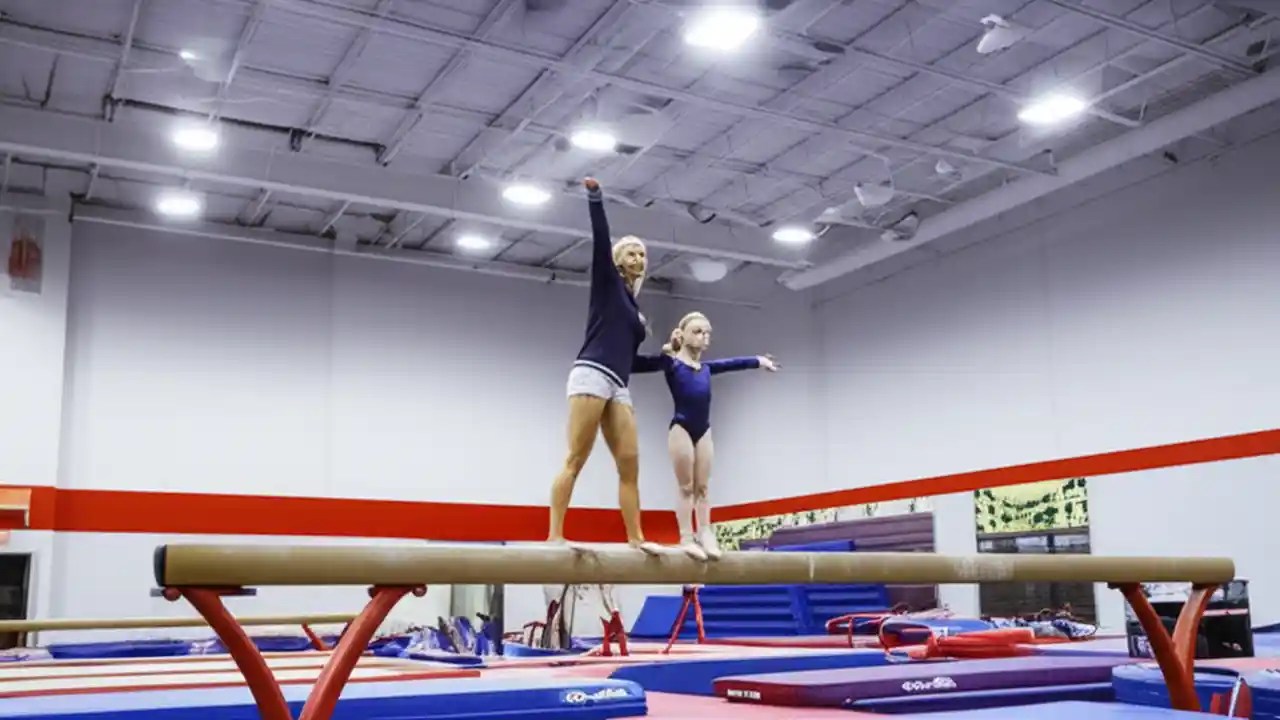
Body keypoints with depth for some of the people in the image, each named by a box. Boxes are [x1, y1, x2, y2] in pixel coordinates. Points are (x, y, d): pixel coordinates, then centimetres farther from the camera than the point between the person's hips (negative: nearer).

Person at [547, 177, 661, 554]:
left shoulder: (633, 306, 27)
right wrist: (595, 198, -14)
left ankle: (636, 538, 2)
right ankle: (555, 536, -17)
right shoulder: (607, 282, 9)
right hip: (591, 375, -8)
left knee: (630, 464, 1)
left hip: (618, 386, 8)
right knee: (575, 460, -14)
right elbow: (600, 238, -5)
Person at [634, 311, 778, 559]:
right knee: (686, 486, -3)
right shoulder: (671, 362, -2)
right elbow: (638, 363, -11)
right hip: (681, 428, -5)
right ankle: (686, 538, -1)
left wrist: (758, 360, 41)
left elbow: (731, 363, 29)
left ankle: (705, 535, 7)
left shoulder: (706, 368, 14)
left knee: (702, 487, 5)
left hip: (703, 430, 5)